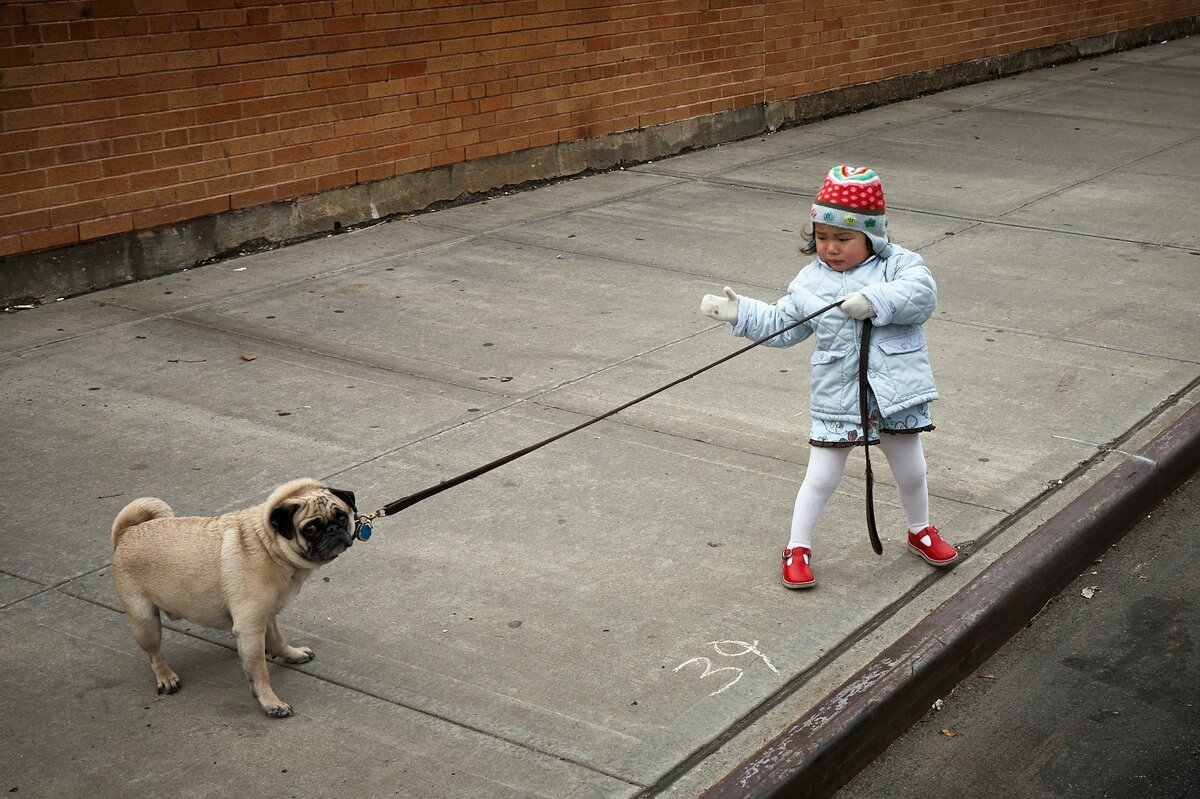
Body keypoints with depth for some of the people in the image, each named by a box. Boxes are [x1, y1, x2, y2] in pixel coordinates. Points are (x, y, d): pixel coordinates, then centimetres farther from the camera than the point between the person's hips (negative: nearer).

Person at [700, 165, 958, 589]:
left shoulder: (898, 264, -6)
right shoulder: (810, 281, 2)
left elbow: (923, 293, -24)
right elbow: (781, 325, 9)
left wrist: (877, 300, -36)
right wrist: (741, 312, -2)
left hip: (895, 394, 0)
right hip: (837, 399, 0)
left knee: (911, 472, 19)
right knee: (821, 478, 4)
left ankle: (921, 531, 44)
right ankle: (797, 548, 19)